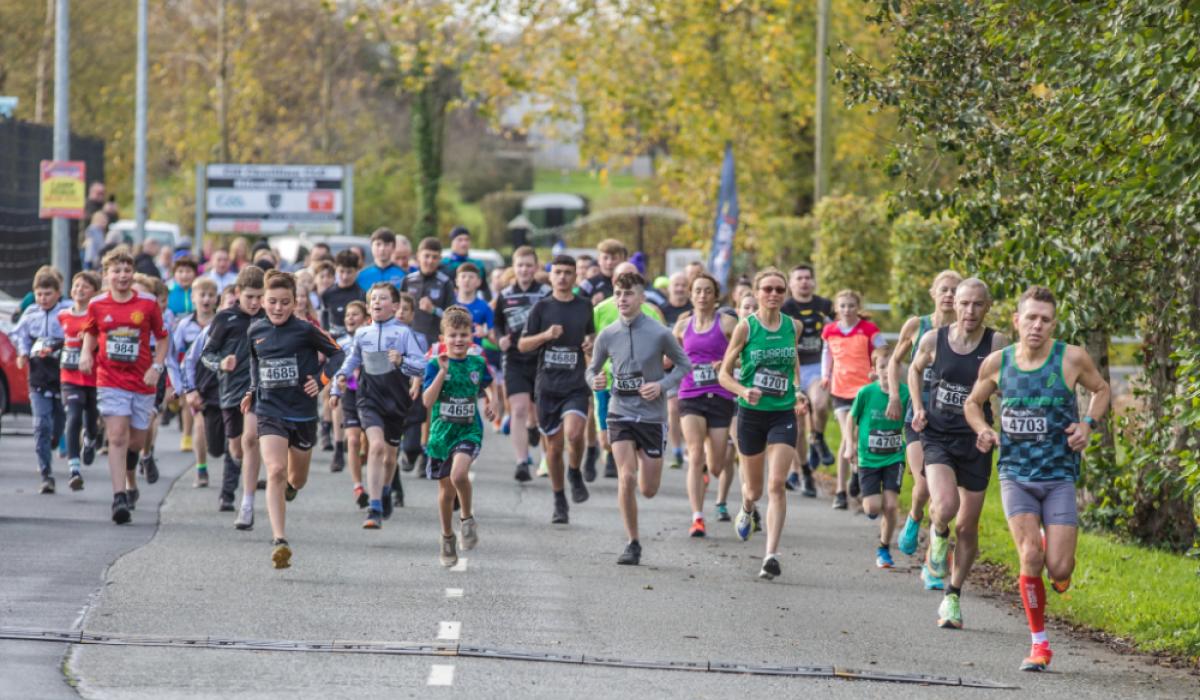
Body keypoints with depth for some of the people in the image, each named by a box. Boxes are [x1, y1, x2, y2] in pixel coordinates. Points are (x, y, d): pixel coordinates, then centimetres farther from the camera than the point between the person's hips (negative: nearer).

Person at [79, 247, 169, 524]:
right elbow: (90, 333, 19)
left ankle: (130, 481, 40)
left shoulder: (148, 303, 0)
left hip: (142, 382, 1)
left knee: (136, 440, 9)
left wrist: (156, 368, -5)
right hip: (110, 381, -1)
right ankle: (119, 497, -19)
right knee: (117, 437, -14)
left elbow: (162, 339, 9)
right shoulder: (97, 305, 1)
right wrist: (86, 353, -1)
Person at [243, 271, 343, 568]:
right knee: (275, 471, -20)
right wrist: (253, 389, 11)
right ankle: (279, 541, -25)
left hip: (303, 412, 0)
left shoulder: (306, 330, -9)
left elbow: (336, 353, 2)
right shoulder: (255, 330, 2)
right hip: (270, 411, 0)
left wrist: (320, 379, -12)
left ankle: (287, 489, 58)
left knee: (297, 480, 17)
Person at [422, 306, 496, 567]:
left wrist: (488, 404, 4)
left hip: (469, 430, -1)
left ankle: (467, 517, -2)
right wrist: (442, 371, -23)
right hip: (442, 431, 1)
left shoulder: (478, 364, 2)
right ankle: (447, 539, 30)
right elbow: (427, 401, -16)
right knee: (446, 490, 11)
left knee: (459, 474, -28)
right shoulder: (435, 365, -6)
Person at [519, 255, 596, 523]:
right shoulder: (542, 307, 2)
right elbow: (522, 344, 3)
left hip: (576, 384, 0)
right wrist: (546, 335, -14)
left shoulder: (584, 307, 7)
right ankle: (559, 502, 20)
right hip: (548, 384, 0)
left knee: (574, 434, -24)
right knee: (554, 445, 6)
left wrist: (591, 344, 1)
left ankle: (575, 474, 7)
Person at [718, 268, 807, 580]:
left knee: (776, 485, -14)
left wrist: (798, 393, 6)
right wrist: (744, 391, -22)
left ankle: (772, 554, -15)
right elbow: (724, 374, -4)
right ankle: (747, 510, 51)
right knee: (754, 488, 13)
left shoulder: (792, 327, 1)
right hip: (751, 414, -1)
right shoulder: (745, 327, -7)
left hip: (784, 414, 1)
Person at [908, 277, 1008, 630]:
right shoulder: (933, 340, -2)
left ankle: (953, 596, 23)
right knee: (945, 506, -25)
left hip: (976, 442, 0)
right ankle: (938, 534, 12)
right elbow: (915, 369, 17)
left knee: (968, 527, 6)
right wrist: (917, 407, 5)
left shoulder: (997, 344, -8)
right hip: (937, 437, 0)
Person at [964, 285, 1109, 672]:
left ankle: (1058, 552, 33)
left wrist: (1088, 423, -7)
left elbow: (1101, 390, 11)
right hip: (1015, 475, 1)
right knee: (1031, 556, -16)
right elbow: (973, 403, 15)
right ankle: (1039, 644, -1)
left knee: (1058, 568, -8)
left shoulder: (1072, 358, -7)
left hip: (1060, 476, -1)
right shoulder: (997, 363, -2)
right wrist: (982, 429, -6)